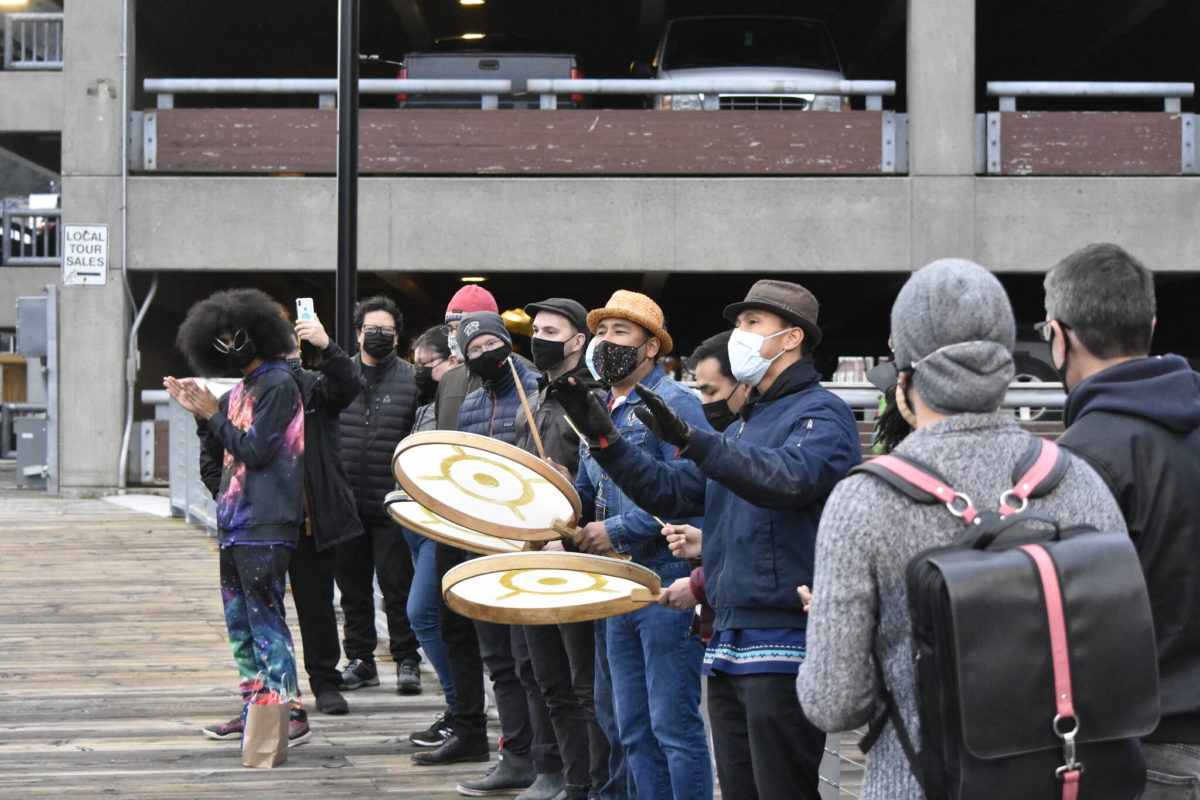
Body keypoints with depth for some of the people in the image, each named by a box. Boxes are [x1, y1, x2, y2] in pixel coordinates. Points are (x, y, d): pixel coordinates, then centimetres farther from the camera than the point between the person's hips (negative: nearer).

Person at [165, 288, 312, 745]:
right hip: (235, 521, 9)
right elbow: (223, 455, 18)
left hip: (266, 524, -9)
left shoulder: (278, 384, -9)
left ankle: (291, 714, -9)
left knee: (264, 617, -11)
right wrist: (201, 414, 5)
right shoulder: (240, 390, 17)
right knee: (239, 621, 13)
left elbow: (255, 450, -16)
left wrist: (214, 416, -8)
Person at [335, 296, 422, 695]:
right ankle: (360, 658, 21)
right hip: (345, 504, 3)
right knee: (353, 585, 10)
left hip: (391, 507, -3)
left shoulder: (411, 380, 0)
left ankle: (407, 661, 9)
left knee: (397, 584, -2)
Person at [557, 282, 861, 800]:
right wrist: (605, 441, 4)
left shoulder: (820, 413, -5)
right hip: (730, 640, 9)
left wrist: (692, 440, -36)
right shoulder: (744, 423, 22)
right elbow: (670, 491, 17)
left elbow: (788, 478, -27)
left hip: (786, 642, -9)